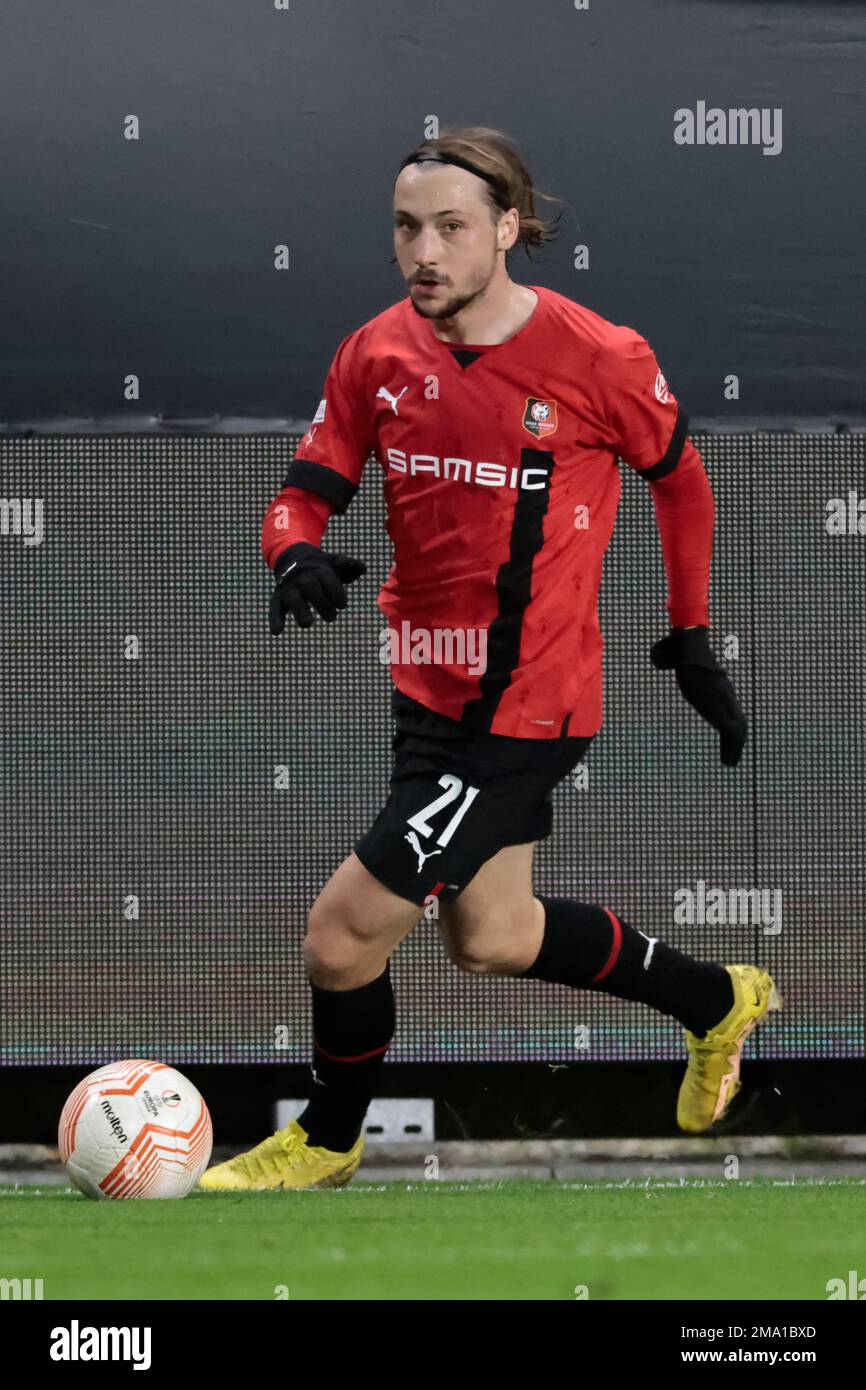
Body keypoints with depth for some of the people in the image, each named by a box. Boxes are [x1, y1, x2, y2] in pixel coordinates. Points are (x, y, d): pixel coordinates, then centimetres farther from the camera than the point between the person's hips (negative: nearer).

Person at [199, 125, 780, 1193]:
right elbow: (306, 492, 0)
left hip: (524, 711, -7)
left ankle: (328, 1140, 20)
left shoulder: (598, 360, -17)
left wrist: (692, 642, 9)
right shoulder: (377, 354, -4)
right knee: (490, 938, 23)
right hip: (428, 690, 7)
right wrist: (298, 555, -24)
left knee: (342, 934, -8)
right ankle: (718, 1003, 45)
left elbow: (679, 480, 1)